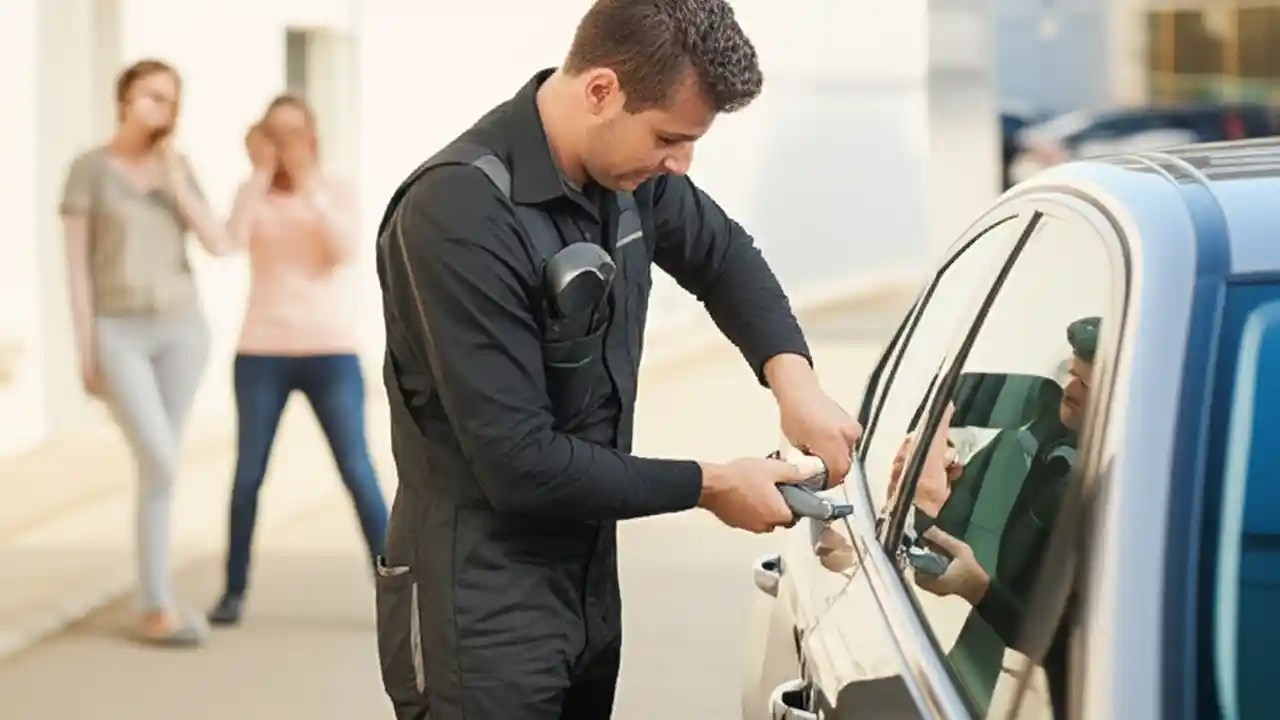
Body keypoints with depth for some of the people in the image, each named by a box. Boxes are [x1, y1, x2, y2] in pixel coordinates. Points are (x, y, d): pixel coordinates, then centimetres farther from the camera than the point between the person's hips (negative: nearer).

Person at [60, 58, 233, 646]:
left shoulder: (177, 170, 8)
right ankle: (159, 607, -6)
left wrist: (176, 185, -10)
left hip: (180, 331, 5)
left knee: (158, 468, 6)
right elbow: (76, 265, -6)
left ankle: (154, 601, 16)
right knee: (162, 465, -15)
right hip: (117, 335, -5)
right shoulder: (88, 168, -5)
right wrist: (86, 352, -10)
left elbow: (218, 246, 0)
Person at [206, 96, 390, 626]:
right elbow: (232, 241, -14)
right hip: (262, 353, 1)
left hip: (331, 353, -1)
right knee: (248, 474, 3)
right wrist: (261, 172, -14)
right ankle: (234, 591, 15)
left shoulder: (337, 192, 4)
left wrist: (307, 183, -17)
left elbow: (345, 249, -15)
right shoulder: (254, 194, 6)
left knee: (358, 472, -6)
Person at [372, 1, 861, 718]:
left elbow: (723, 254, 18)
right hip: (483, 615, -7)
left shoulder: (627, 171, -2)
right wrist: (710, 486, -15)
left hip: (590, 583, 8)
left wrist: (792, 374, -1)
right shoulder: (462, 213, -25)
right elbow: (521, 465, -25)